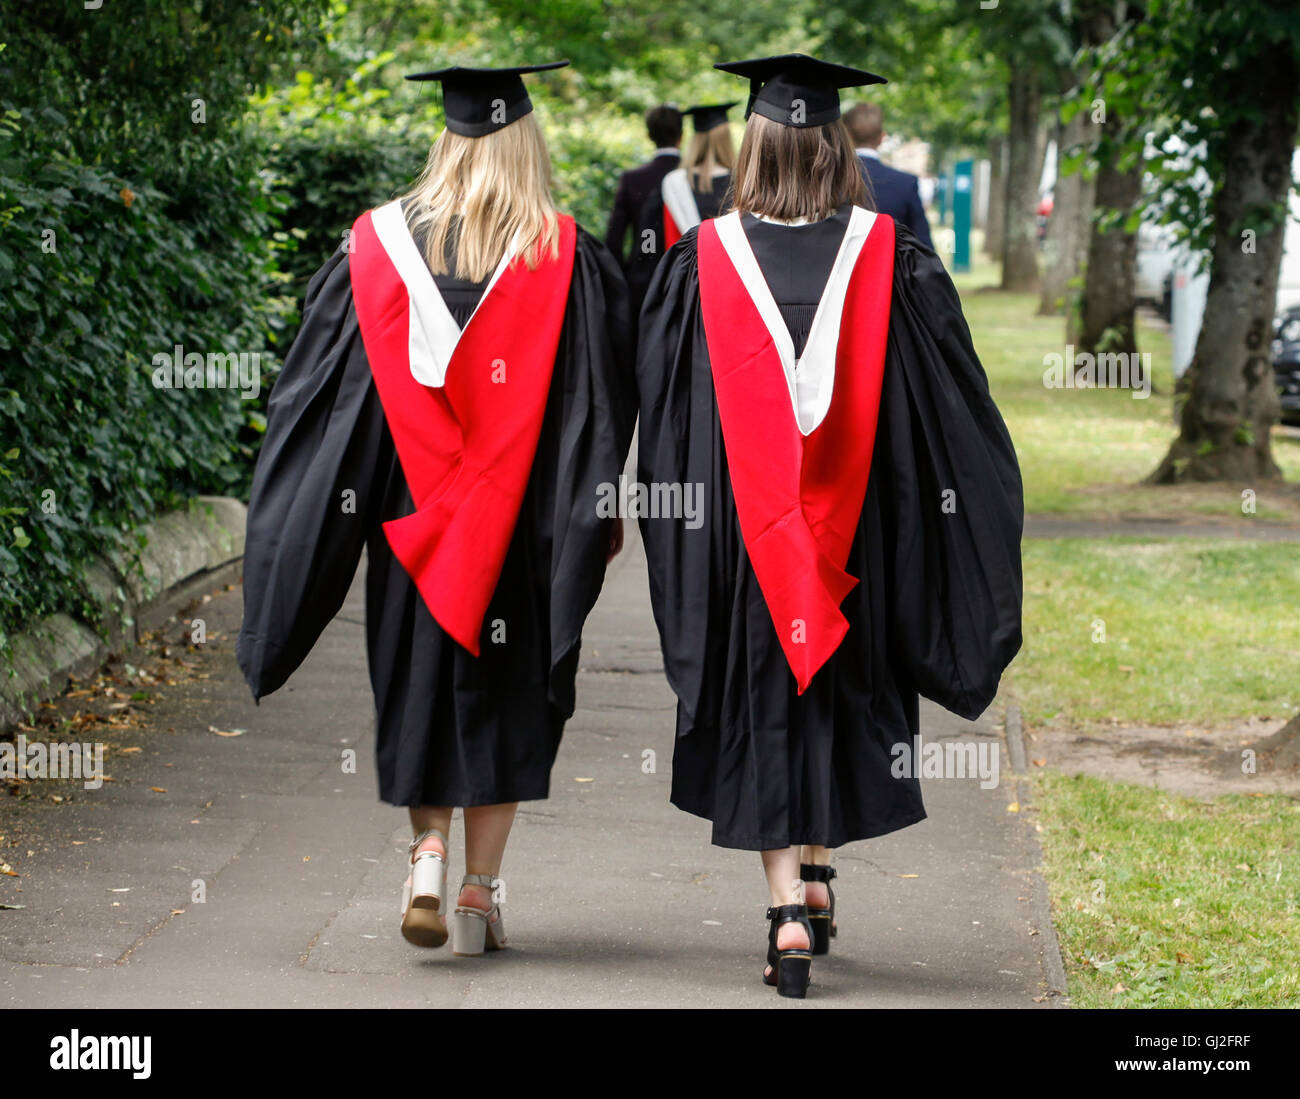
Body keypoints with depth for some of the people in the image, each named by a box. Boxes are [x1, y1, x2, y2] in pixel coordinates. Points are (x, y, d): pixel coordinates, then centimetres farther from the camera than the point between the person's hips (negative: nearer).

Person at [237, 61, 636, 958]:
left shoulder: (376, 246, 0)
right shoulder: (567, 260, -6)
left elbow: (319, 389, 2)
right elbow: (606, 401, -4)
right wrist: (600, 515, 4)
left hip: (409, 514, 1)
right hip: (524, 522, -1)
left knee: (419, 689, 15)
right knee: (504, 695, 8)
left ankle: (427, 856, 0)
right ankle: (480, 891, 8)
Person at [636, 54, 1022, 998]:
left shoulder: (701, 264, -5)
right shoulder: (894, 261, -4)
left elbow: (665, 420, 1)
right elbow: (958, 410, -1)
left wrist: (675, 537, 12)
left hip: (740, 532, -1)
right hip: (860, 528, 1)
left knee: (765, 711, 7)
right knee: (849, 700, 20)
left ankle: (788, 912, -1)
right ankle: (819, 871, 22)